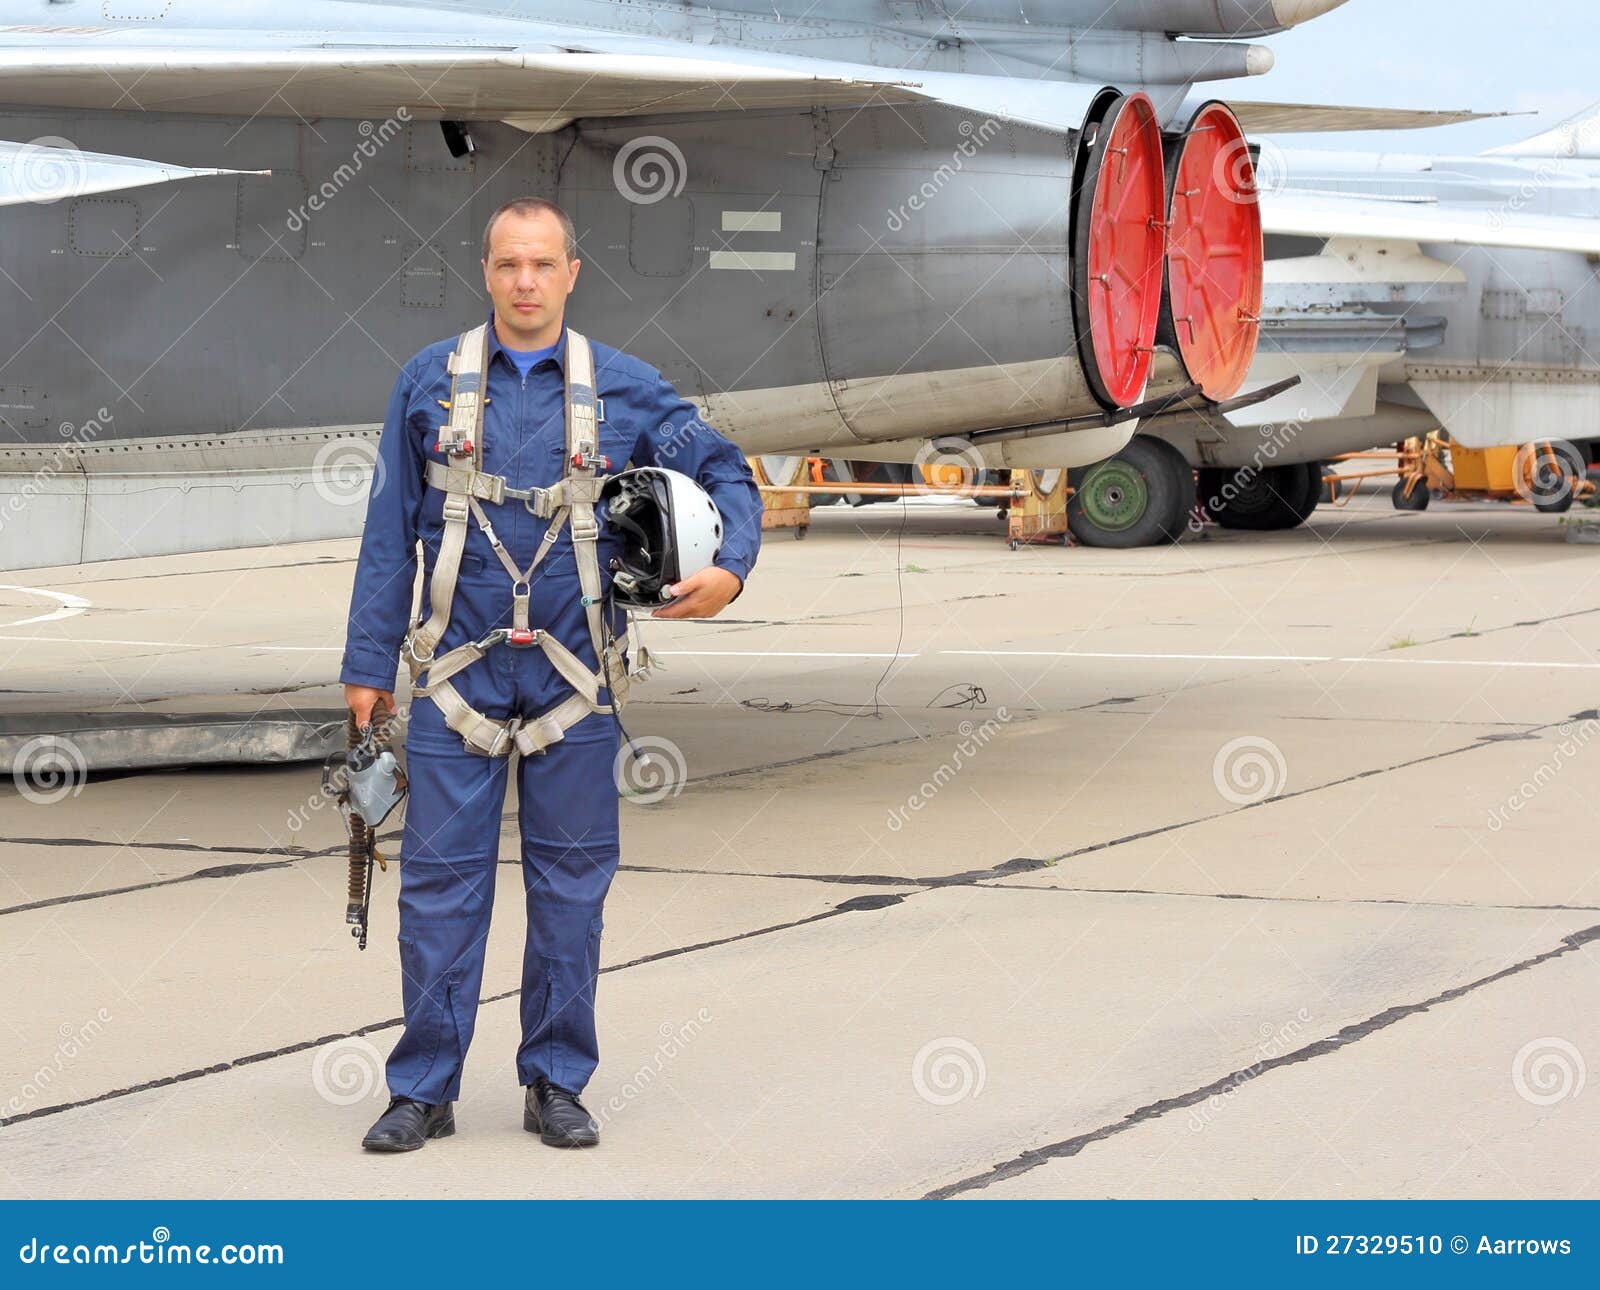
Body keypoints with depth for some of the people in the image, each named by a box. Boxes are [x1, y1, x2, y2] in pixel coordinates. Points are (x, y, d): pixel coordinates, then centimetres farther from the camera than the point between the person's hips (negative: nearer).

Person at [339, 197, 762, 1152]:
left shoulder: (627, 389, 4)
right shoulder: (430, 382, 5)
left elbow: (726, 473, 10)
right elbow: (392, 532, 7)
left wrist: (732, 569, -9)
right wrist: (370, 664, 4)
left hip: (574, 670, 0)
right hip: (459, 669, 0)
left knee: (571, 877, 5)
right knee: (440, 875, -1)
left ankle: (557, 1083, 15)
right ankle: (424, 1090, 6)